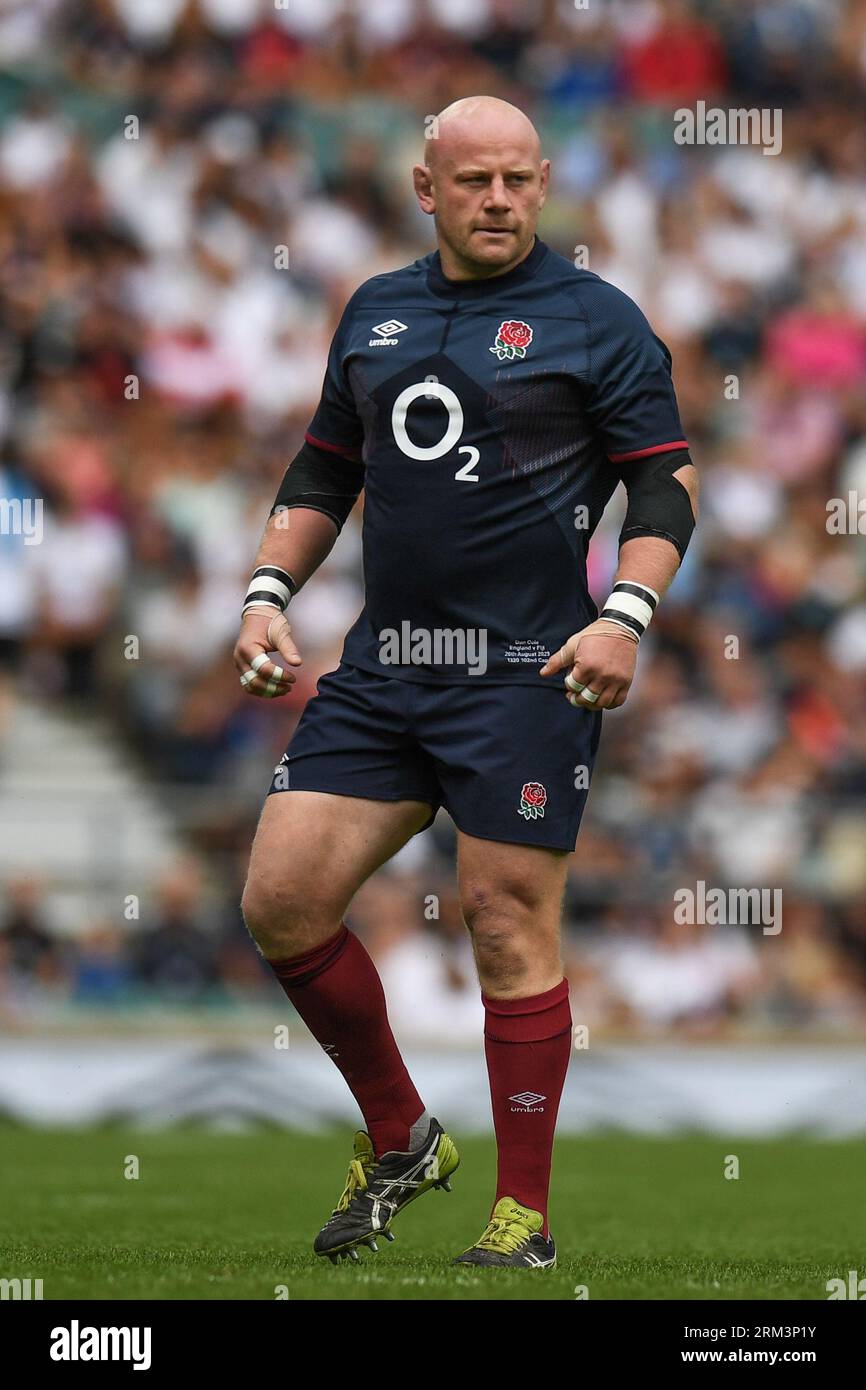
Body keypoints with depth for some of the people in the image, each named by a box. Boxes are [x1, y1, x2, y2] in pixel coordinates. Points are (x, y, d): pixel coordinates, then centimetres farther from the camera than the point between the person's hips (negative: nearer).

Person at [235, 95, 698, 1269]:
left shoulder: (596, 321, -2)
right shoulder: (375, 313, 14)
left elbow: (667, 486, -4)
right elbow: (325, 471, 23)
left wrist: (626, 613, -18)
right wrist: (269, 593, 11)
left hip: (527, 674, -6)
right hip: (380, 669, 6)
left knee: (510, 929, -5)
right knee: (282, 899, 0)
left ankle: (525, 1216, 5)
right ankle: (398, 1140, 19)